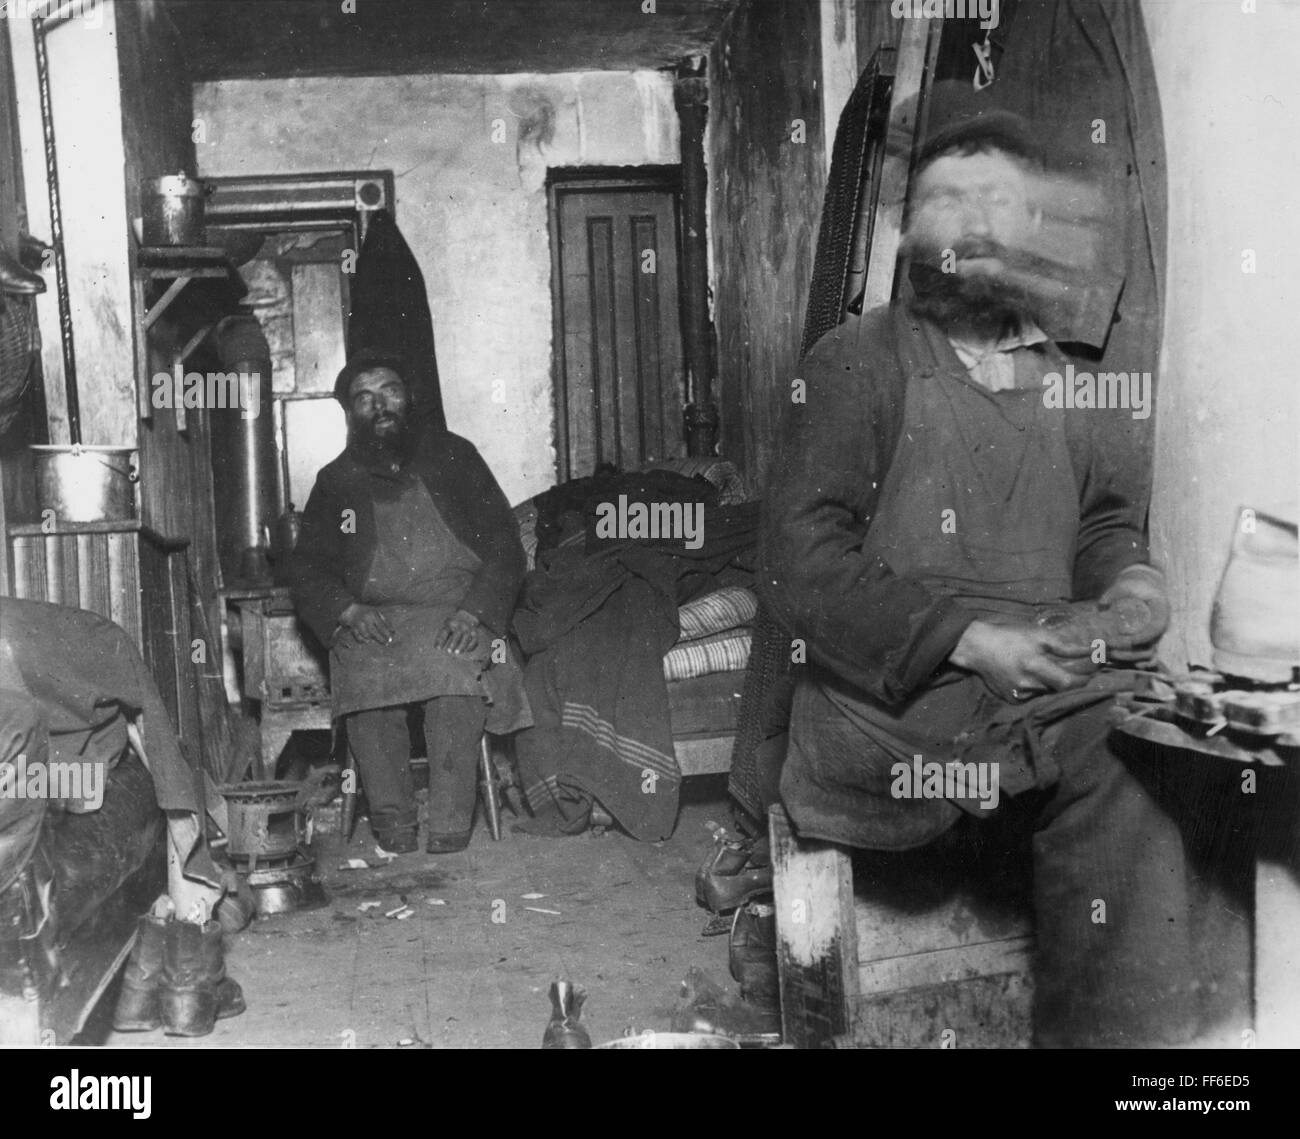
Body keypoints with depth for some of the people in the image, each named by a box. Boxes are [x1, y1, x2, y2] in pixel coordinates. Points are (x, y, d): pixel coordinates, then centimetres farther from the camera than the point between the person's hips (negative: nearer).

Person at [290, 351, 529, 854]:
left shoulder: (453, 456, 14)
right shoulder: (336, 481, 17)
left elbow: (504, 542, 7)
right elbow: (307, 568, 12)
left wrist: (475, 610, -10)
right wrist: (348, 611, -10)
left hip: (457, 613, -1)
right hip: (371, 619, 1)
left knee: (456, 666, -35)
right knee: (365, 673, -34)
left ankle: (449, 825, -30)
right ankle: (393, 821, -24)